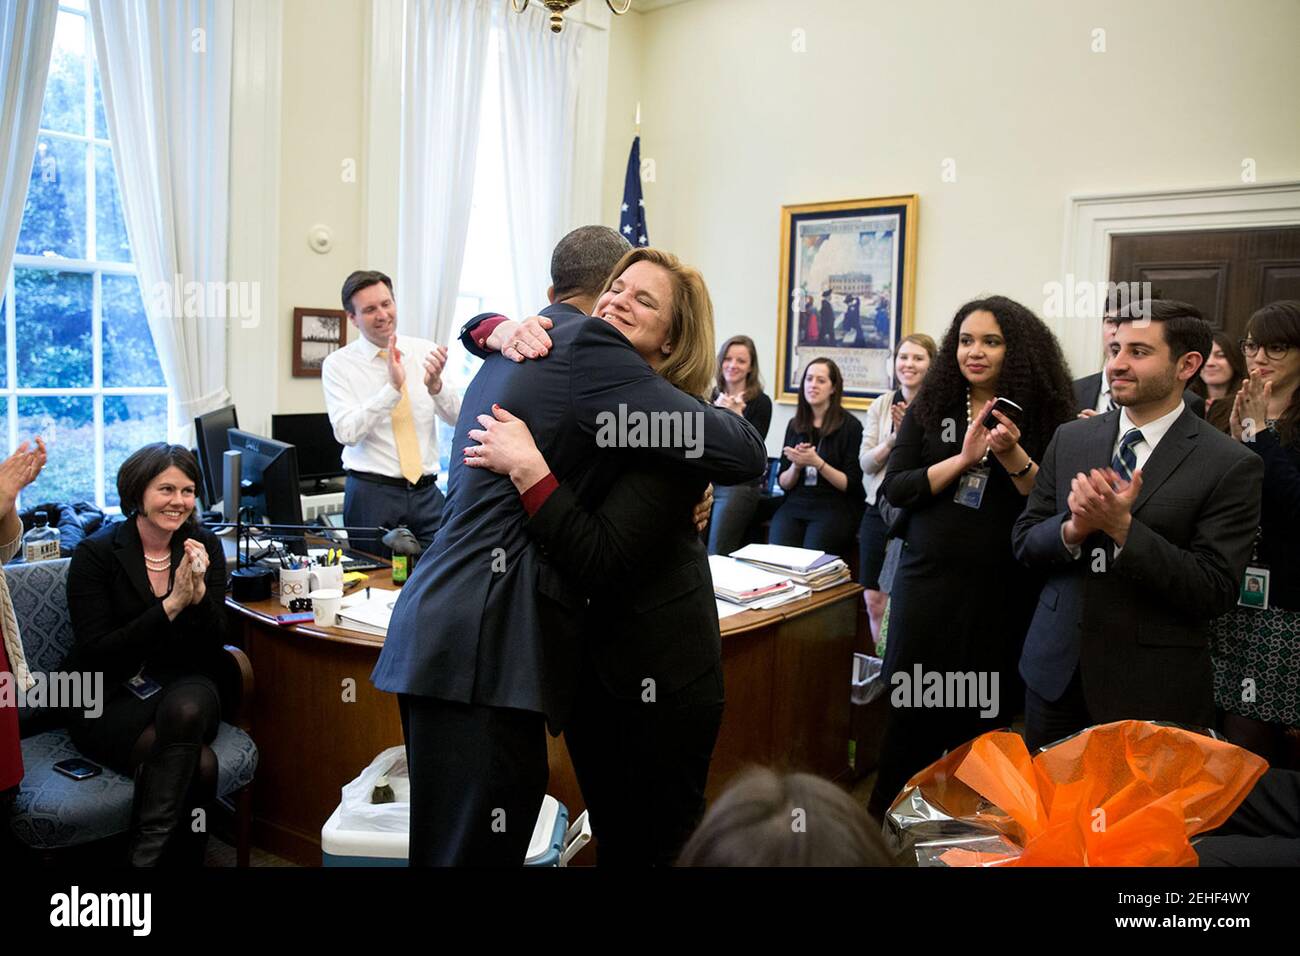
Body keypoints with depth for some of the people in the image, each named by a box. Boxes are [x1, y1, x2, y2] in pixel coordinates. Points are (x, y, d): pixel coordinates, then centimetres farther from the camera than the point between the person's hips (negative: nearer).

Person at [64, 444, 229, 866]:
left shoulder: (205, 547, 2)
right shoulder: (95, 553, -7)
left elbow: (212, 647, -2)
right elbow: (94, 656, -14)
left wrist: (199, 591, -21)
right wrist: (171, 604, -23)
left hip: (184, 689, 3)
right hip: (109, 699, -3)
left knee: (186, 708, -35)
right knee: (198, 764, -32)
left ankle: (147, 853, -23)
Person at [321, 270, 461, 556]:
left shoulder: (425, 351, 4)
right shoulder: (338, 364, -3)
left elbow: (457, 418, -2)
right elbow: (347, 432, -15)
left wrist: (435, 385, -22)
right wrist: (393, 387, -24)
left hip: (427, 491, 3)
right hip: (371, 492, -2)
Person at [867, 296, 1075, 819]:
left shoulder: (1044, 416, 0)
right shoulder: (930, 408, 3)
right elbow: (894, 489, -5)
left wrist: (1013, 456, -20)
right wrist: (963, 458, -15)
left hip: (1002, 593, -1)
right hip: (928, 582, 1)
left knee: (982, 722, 9)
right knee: (913, 715, 8)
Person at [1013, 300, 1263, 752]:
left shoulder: (1231, 466, -10)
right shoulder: (1069, 439, 3)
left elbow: (1215, 592, -14)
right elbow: (1024, 541, 4)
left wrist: (1122, 527, -24)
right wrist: (1073, 529, -17)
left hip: (1152, 691, -3)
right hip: (1056, 670, 4)